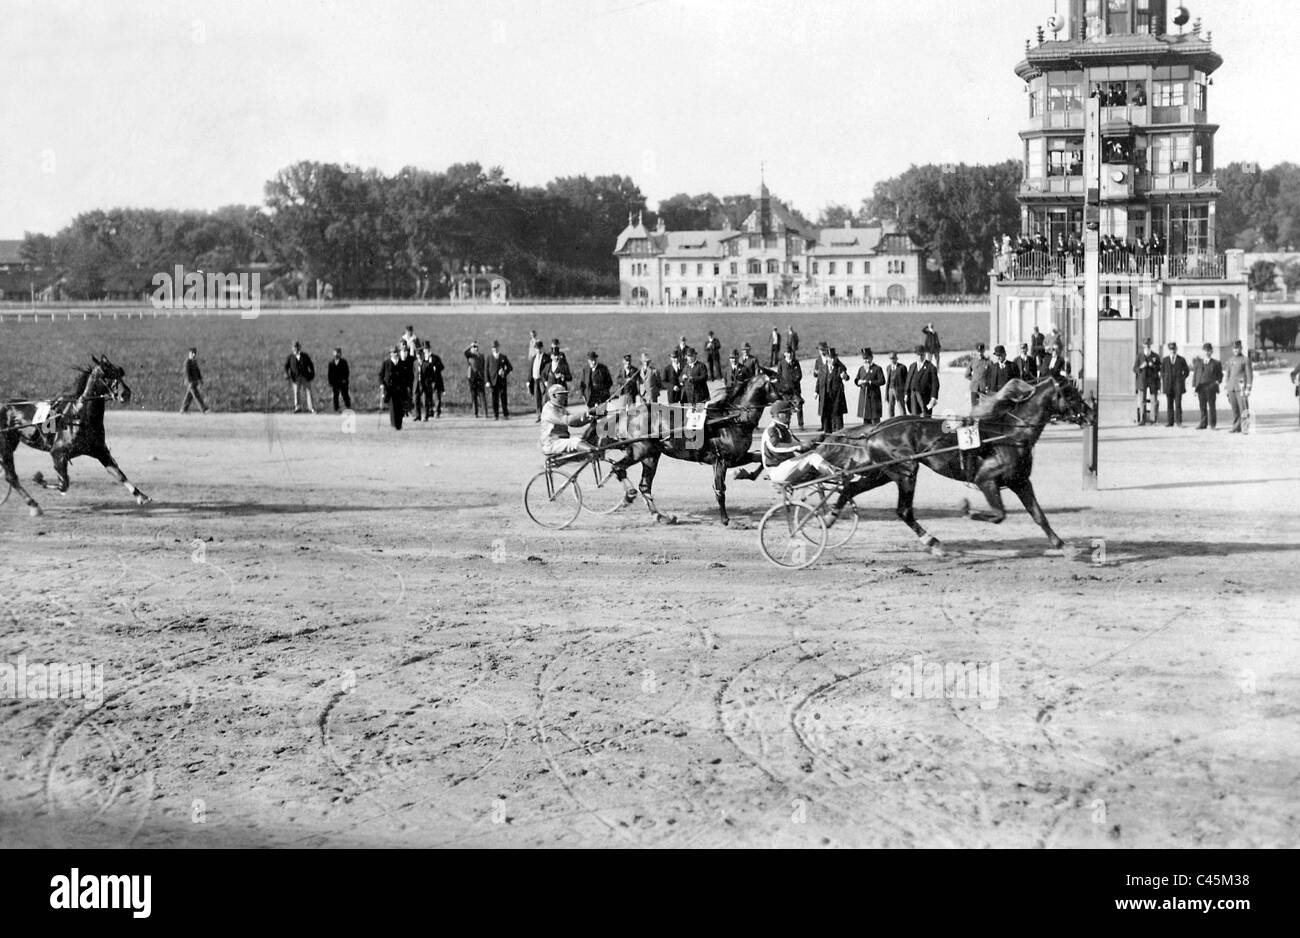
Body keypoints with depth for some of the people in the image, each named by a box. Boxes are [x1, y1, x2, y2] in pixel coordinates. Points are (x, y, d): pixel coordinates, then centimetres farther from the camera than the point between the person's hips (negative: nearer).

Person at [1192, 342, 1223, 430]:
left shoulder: (1216, 363, 6)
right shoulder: (1198, 362, 11)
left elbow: (1220, 374, 13)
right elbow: (1194, 374, 10)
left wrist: (1218, 381, -6)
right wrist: (1194, 386, 3)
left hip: (1211, 387, -2)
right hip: (1200, 387, 2)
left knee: (1212, 406, 0)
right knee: (1202, 406, 5)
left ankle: (1212, 424, 5)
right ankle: (1203, 424, 11)